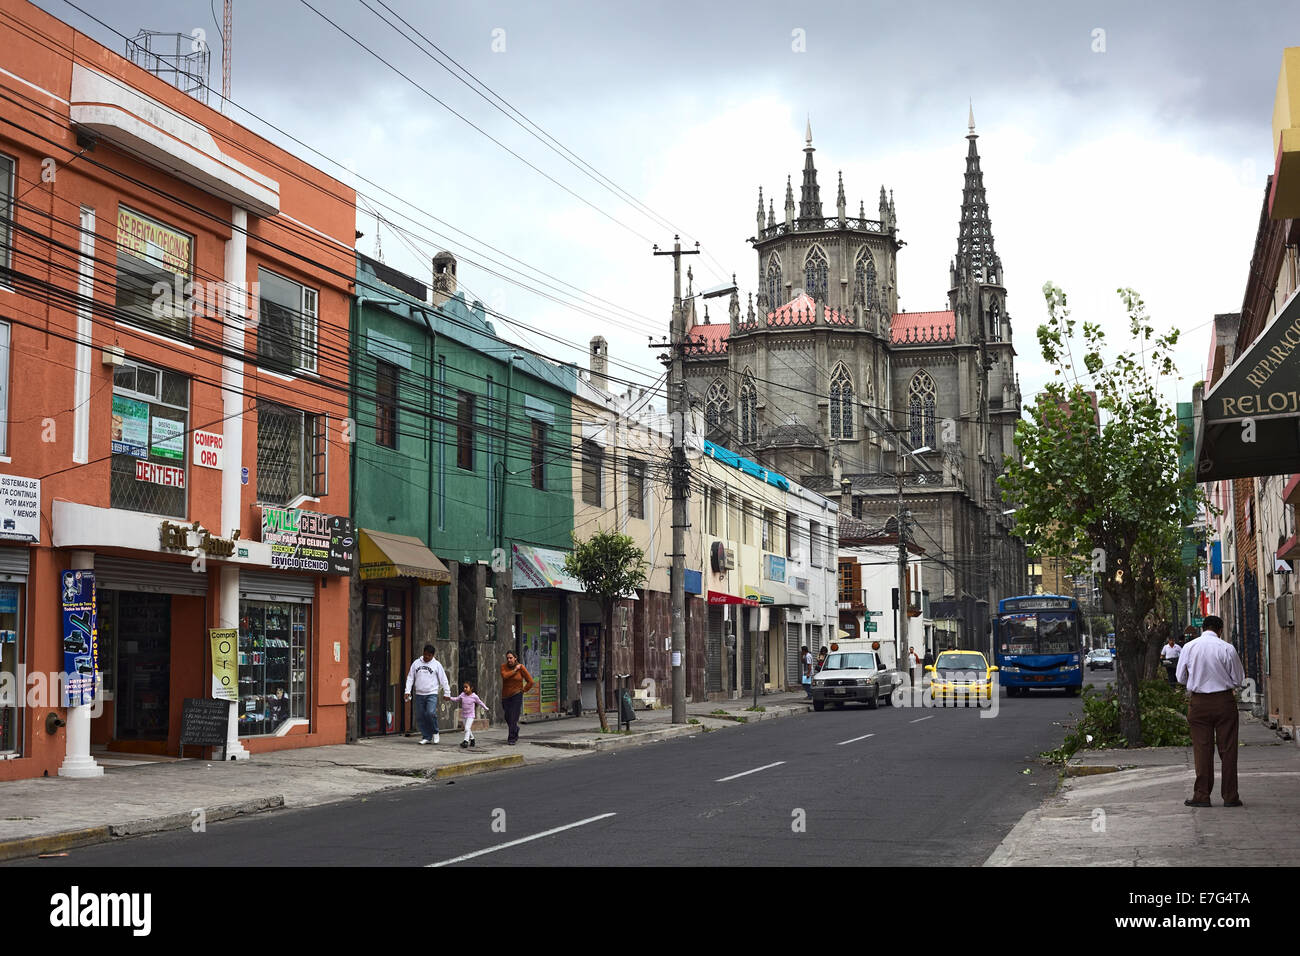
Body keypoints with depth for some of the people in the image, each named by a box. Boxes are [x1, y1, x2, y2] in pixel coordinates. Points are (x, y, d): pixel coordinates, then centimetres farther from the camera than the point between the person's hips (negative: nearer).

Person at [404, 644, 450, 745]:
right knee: (420, 717, 1)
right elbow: (410, 677, 10)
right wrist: (407, 691, 2)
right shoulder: (416, 663, 8)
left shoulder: (436, 665, 2)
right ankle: (426, 737, 11)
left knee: (431, 713, -21)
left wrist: (447, 693, 0)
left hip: (432, 694, -3)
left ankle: (435, 732, 0)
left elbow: (443, 679, 4)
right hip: (419, 695, 3)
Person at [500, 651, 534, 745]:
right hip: (506, 696, 4)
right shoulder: (504, 667, -1)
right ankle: (516, 730, 41)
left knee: (514, 717, -13)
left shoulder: (521, 668, -7)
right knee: (508, 718, 12)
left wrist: (523, 690, -4)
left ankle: (512, 739, -11)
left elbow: (530, 681, -3)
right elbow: (504, 676, -21)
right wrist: (515, 670, -19)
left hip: (517, 695, -4)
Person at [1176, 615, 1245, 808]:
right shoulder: (1227, 648, -8)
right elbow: (1238, 680, -1)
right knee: (1228, 749, 5)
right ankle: (1230, 796, 7)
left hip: (1198, 702, 1)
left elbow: (1181, 678, 6)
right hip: (1224, 701, -1)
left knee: (1202, 749, 5)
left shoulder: (1189, 647, -1)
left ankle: (1202, 795, 5)